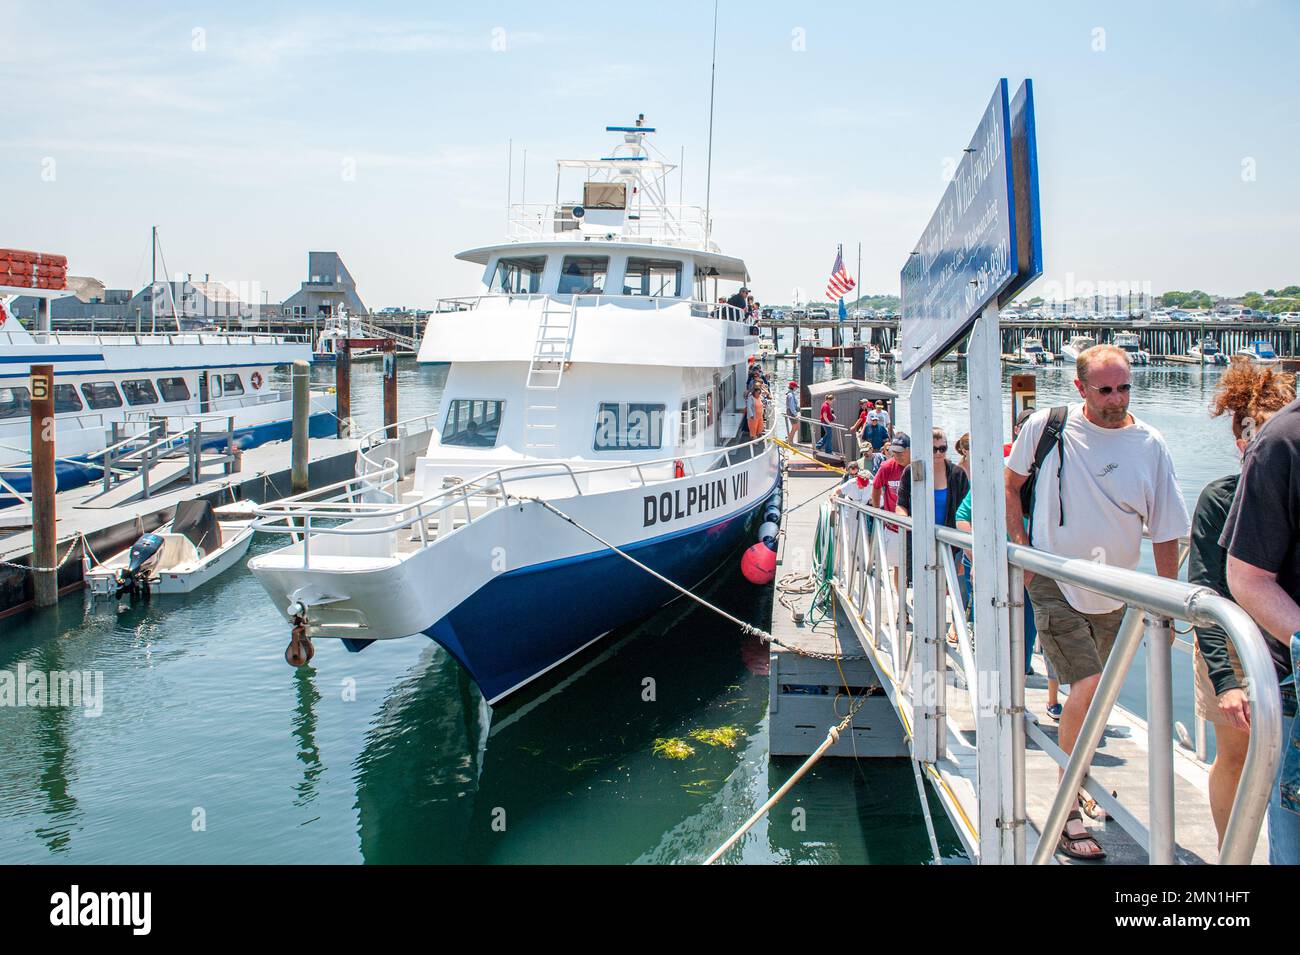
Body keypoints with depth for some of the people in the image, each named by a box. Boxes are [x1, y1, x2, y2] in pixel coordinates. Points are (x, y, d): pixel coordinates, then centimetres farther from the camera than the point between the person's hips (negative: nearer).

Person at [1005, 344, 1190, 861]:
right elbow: (1011, 485, 8)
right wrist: (1022, 548, -1)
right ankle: (1067, 810, -3)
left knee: (1099, 693, 15)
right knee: (1088, 688, -16)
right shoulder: (1047, 426, -8)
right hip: (1054, 583, -3)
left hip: (1115, 593, 3)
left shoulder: (1149, 445, -5)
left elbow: (1166, 533, 0)